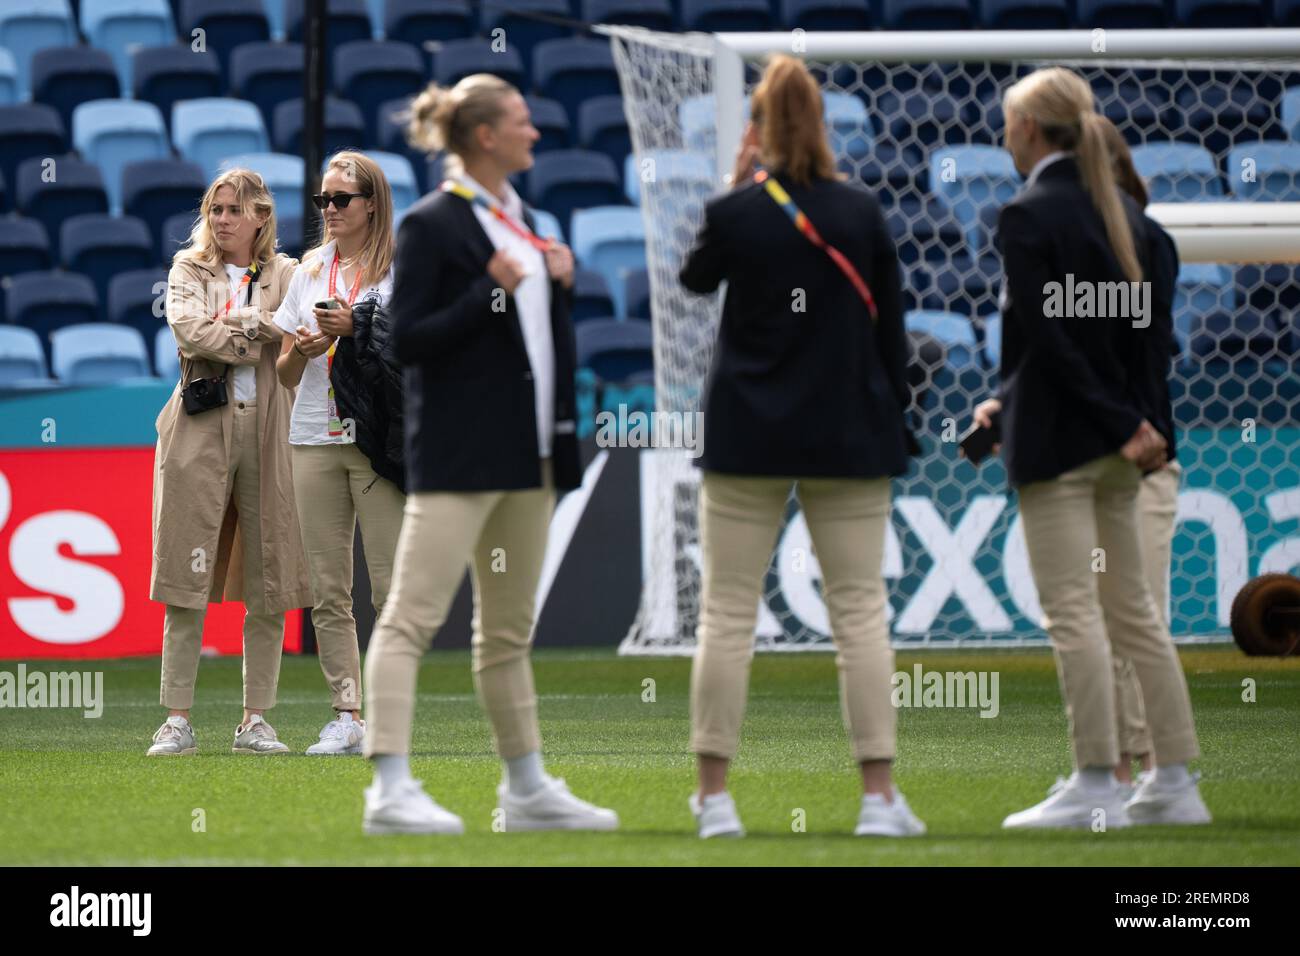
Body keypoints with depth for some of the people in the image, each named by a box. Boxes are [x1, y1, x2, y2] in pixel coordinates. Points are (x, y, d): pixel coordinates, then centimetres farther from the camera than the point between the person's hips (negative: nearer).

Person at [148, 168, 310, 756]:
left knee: (267, 586, 1)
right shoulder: (189, 269, 11)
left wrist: (230, 321, -12)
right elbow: (187, 329, -8)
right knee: (187, 582, -5)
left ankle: (255, 721, 7)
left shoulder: (286, 274, 11)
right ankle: (177, 721, -3)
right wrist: (256, 339, -8)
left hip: (267, 430, 1)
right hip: (201, 431, -1)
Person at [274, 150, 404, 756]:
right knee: (327, 592, 2)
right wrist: (302, 350, -2)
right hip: (315, 440, 5)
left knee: (389, 587, -8)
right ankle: (346, 717, 3)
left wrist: (357, 330, -12)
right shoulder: (310, 272, 17)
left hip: (378, 439, -5)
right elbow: (284, 371, 19)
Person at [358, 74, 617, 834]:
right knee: (412, 617, -11)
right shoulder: (433, 225, -8)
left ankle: (528, 787, 19)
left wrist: (561, 285, 5)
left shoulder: (520, 221, 17)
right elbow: (407, 339, -13)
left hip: (528, 450, 9)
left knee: (510, 629, 14)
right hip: (459, 451, -9)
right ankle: (391, 790, -15)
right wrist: (489, 294, -20)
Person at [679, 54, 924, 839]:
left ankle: (714, 795, 3)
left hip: (748, 439, -1)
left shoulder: (734, 214, -7)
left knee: (728, 613, 5)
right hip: (849, 437, 1)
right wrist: (894, 414, 14)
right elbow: (890, 323, 3)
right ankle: (880, 797, -1)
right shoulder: (863, 213, -2)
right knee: (860, 612, 4)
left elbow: (695, 278, 13)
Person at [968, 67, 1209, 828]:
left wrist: (1122, 425, -14)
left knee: (1073, 611, -5)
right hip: (1115, 446, 8)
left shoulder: (1027, 217, -13)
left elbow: (1048, 338, -18)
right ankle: (1176, 783, 10)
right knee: (1134, 609, 11)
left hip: (1058, 441, -8)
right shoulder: (1116, 212, 10)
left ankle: (1096, 787, -4)